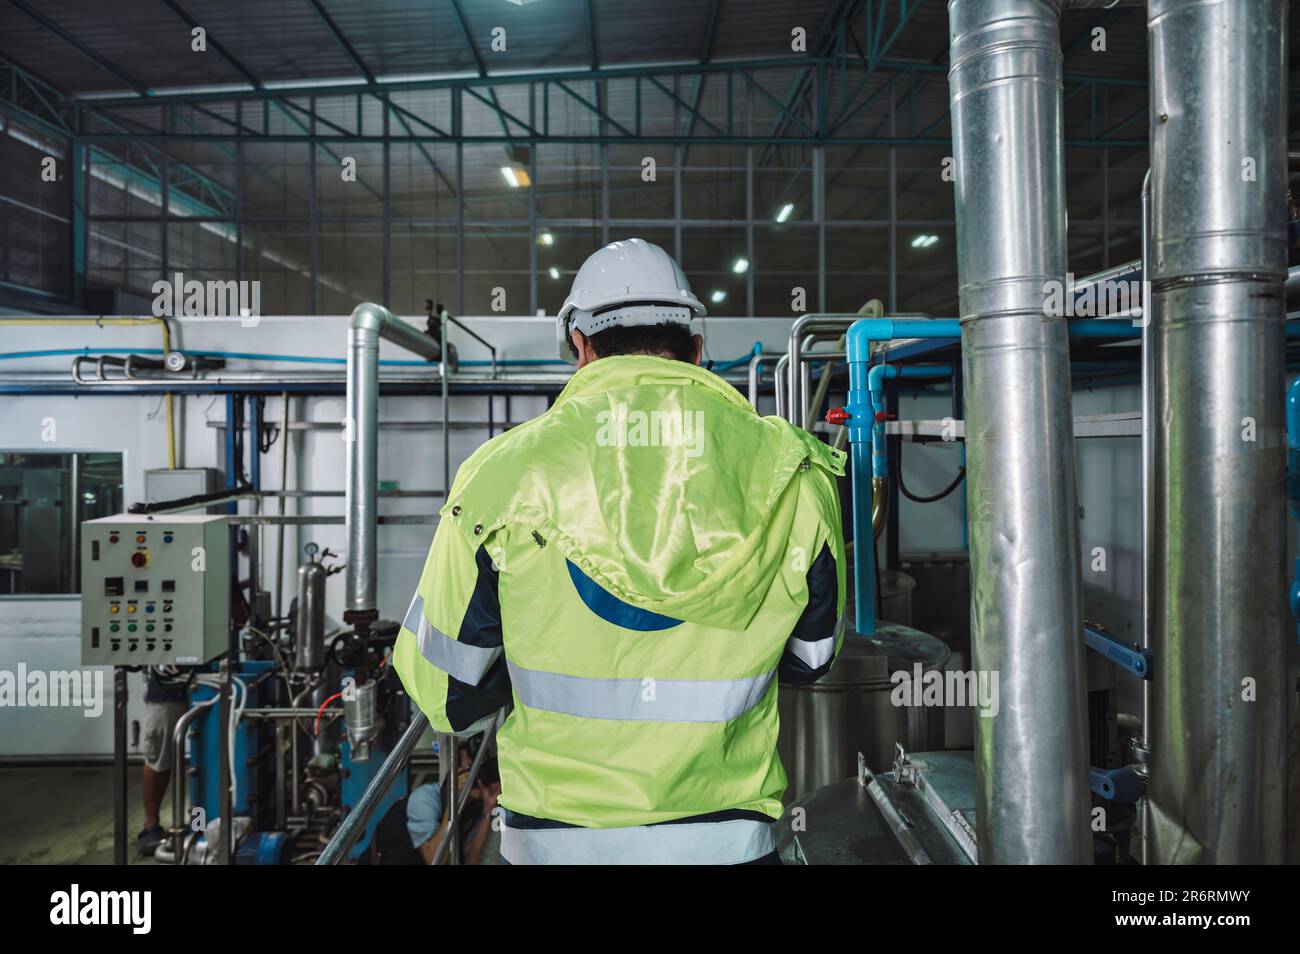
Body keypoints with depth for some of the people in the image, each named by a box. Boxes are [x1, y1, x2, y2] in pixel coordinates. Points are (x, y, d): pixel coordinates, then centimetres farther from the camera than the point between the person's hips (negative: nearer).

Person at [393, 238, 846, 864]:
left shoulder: (501, 474, -14)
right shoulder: (792, 475, -9)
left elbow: (444, 692, -6)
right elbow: (810, 658, 6)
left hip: (555, 839, 1)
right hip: (729, 837, 0)